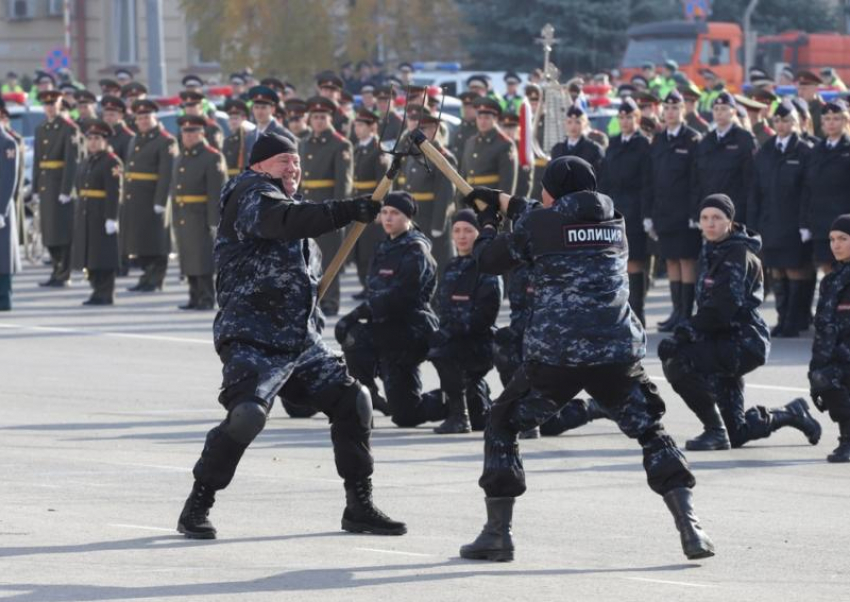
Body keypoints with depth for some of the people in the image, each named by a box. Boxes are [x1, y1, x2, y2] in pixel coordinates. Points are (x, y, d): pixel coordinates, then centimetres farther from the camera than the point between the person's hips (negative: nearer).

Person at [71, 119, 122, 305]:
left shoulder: (111, 162, -10)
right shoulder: (84, 164, 15)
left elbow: (114, 193, -16)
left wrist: (111, 218, -22)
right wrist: (81, 214, 15)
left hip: (103, 214, -8)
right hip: (85, 216, 8)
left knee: (104, 254, -5)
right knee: (90, 254, 9)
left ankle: (106, 293, -1)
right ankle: (97, 290, 17)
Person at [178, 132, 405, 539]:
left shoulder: (283, 200, 22)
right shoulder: (251, 192, -6)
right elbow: (286, 220, -29)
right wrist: (349, 211, -35)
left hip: (299, 340, 9)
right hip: (251, 339, -9)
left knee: (351, 401, 2)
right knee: (247, 413, -27)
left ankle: (359, 507, 12)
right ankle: (196, 508, -11)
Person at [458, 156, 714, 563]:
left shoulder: (537, 224, 1)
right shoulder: (613, 221, 15)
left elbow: (489, 261, 15)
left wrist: (487, 223, 35)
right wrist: (503, 202, 43)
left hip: (554, 357, -3)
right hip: (618, 354, 3)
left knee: (502, 426, 16)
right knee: (652, 434, 14)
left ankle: (497, 533, 11)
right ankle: (690, 529, -2)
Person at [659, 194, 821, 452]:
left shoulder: (738, 254, -13)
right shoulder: (710, 252, 14)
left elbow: (722, 307, -24)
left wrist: (685, 333, -29)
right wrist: (686, 331, 2)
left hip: (743, 341, -9)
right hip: (724, 342, 9)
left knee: (677, 362, -28)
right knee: (736, 434, 11)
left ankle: (715, 431, -17)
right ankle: (792, 414, 35)